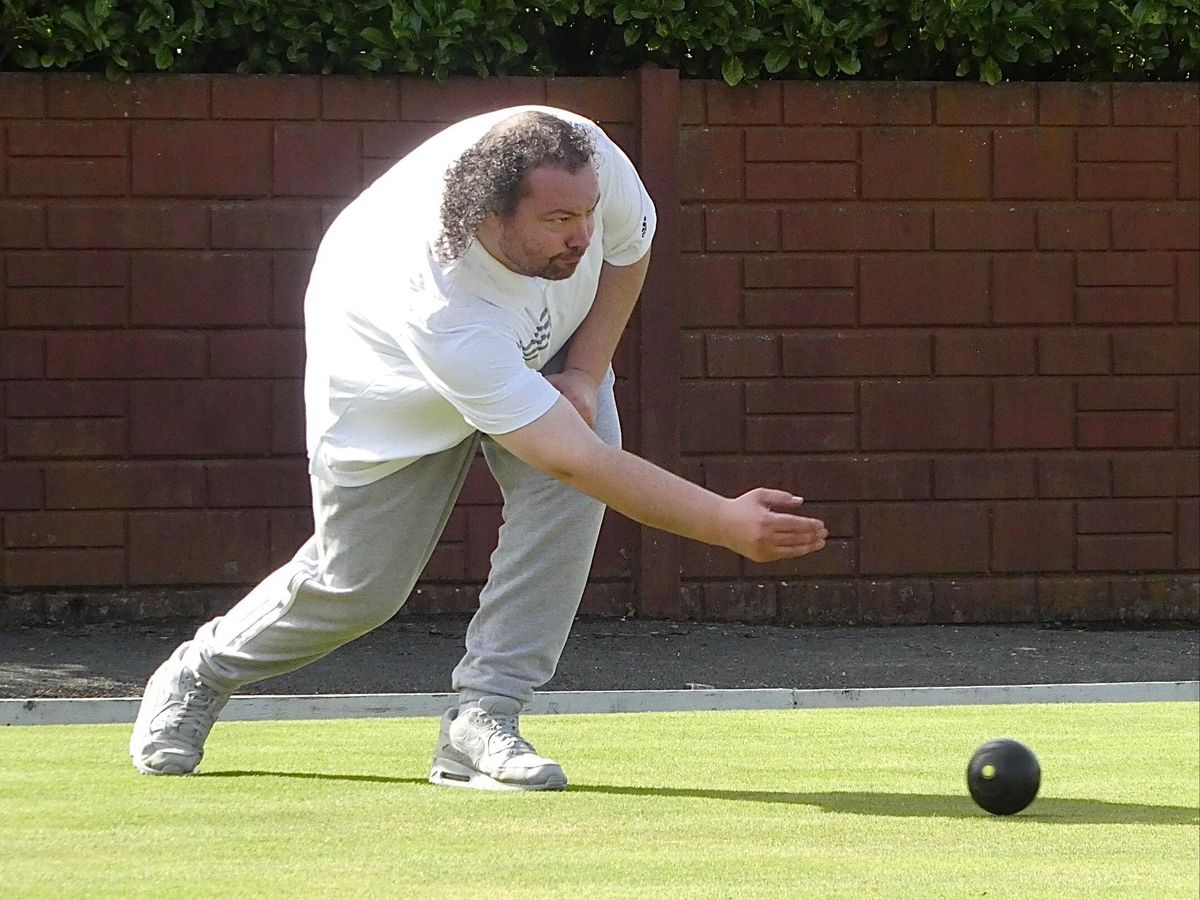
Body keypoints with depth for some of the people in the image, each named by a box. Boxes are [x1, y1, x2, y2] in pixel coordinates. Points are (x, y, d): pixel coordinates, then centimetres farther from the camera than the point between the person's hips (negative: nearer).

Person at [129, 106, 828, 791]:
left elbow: (630, 246, -8)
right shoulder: (441, 309, -47)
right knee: (361, 587, 3)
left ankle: (483, 718, -19)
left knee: (579, 461, -26)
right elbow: (575, 461, -48)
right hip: (395, 393, -4)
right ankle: (202, 675, 34)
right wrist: (725, 523, -55)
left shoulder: (587, 159, -35)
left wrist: (585, 374, -20)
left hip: (545, 347, 4)